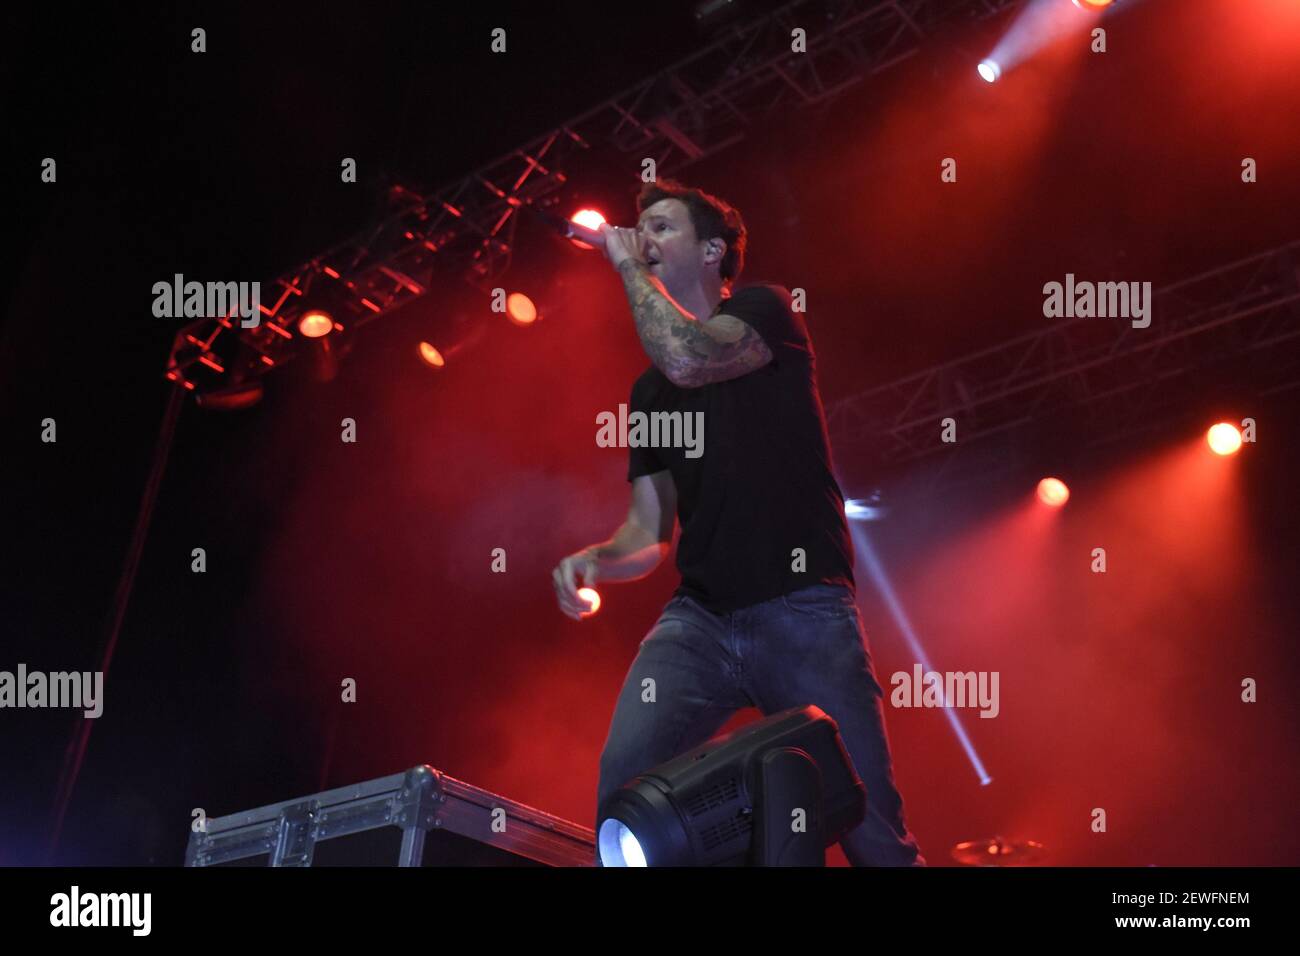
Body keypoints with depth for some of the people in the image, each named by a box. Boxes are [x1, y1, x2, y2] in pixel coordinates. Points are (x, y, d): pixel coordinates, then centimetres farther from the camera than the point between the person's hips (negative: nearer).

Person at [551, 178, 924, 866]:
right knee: (623, 777, -22)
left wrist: (629, 265, -4)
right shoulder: (648, 389, 18)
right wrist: (594, 560, -7)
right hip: (698, 618, 4)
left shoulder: (765, 310, 3)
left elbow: (689, 360, -19)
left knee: (874, 834, -5)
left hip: (804, 610, -4)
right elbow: (651, 530, 15)